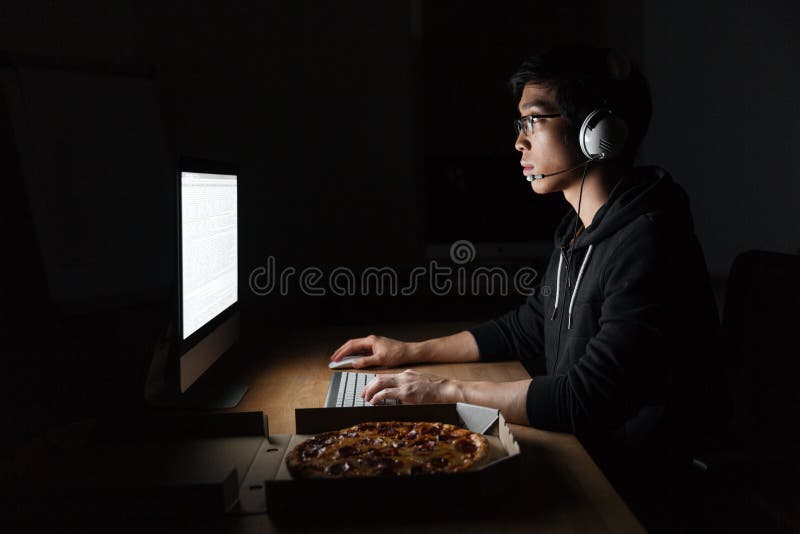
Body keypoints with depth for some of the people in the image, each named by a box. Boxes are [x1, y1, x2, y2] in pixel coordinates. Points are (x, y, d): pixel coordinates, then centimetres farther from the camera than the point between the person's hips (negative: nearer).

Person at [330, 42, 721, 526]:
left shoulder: (648, 245, -25)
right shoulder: (580, 232, 7)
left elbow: (584, 399, -28)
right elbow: (528, 328, 16)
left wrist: (447, 391, -21)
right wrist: (412, 352, 11)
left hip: (627, 486, -8)